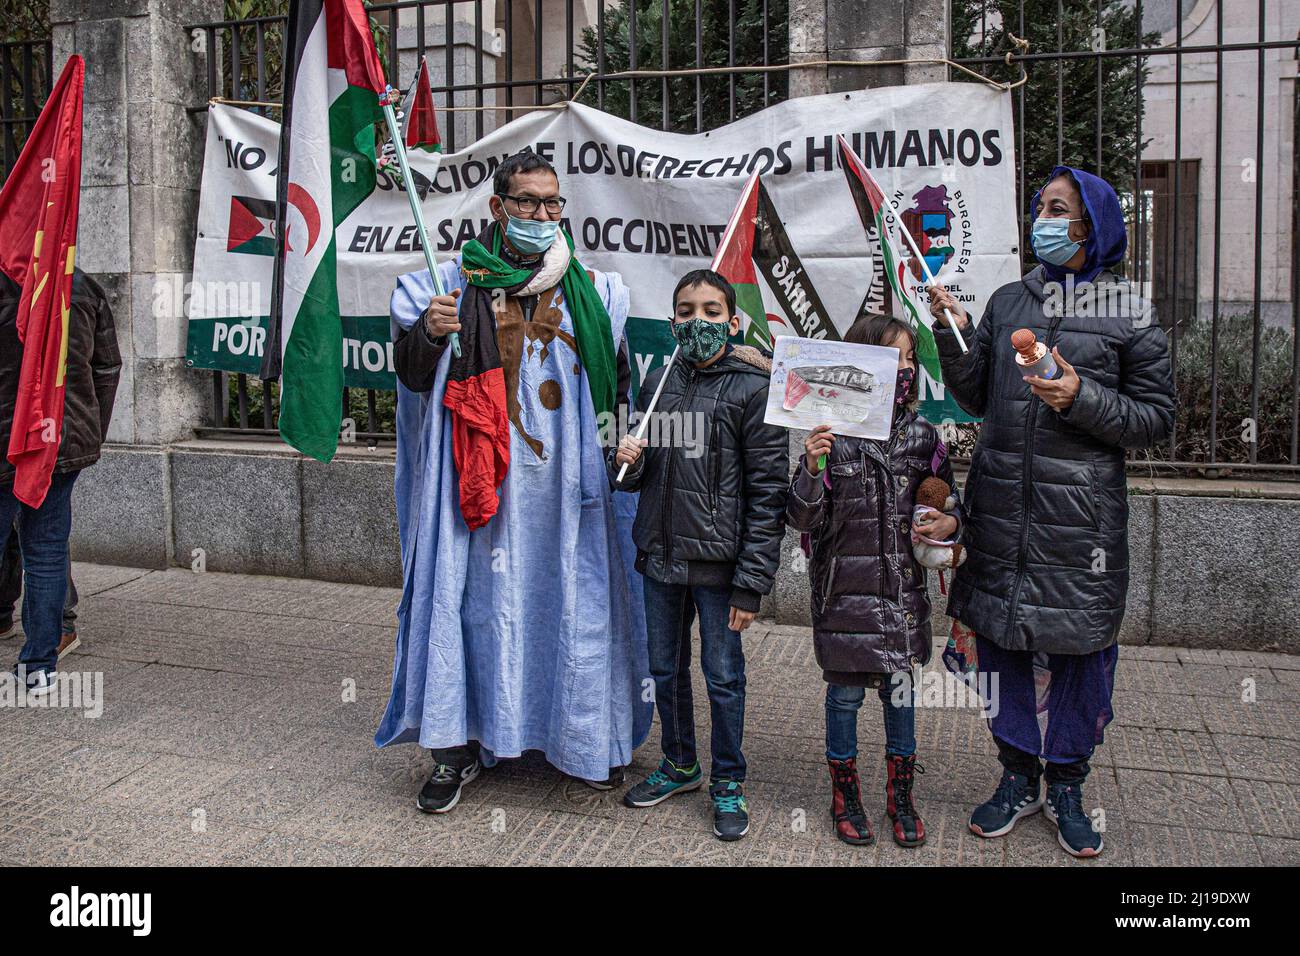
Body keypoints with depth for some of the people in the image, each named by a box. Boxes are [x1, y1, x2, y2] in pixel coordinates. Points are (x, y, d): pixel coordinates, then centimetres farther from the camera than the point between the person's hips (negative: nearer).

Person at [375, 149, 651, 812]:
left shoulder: (591, 289, 12)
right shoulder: (455, 282, 5)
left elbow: (616, 383, 20)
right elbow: (411, 375, -1)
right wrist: (428, 334, -22)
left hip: (565, 479, 2)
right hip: (482, 476, -2)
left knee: (574, 595, 4)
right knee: (473, 594, -1)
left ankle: (588, 738, 20)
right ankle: (459, 746, 12)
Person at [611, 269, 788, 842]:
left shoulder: (753, 390, -8)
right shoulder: (657, 384, 8)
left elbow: (767, 493, -11)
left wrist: (751, 580, -14)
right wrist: (627, 461, -7)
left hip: (718, 560, -5)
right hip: (660, 556, 5)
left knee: (723, 675, 6)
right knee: (665, 669, 17)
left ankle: (727, 783, 26)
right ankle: (679, 765, 38)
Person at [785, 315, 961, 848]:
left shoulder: (921, 435, 2)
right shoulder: (832, 435, -9)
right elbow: (801, 519, -10)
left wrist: (949, 524, -7)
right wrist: (812, 469, -26)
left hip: (902, 589, 3)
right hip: (845, 588, -3)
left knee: (900, 689, 12)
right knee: (845, 691, 8)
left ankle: (900, 797, 29)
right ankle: (845, 795, 27)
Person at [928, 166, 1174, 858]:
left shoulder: (1128, 314, 1)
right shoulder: (1008, 301, 10)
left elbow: (1157, 417, -1)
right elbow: (976, 398, 10)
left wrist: (1084, 400, -16)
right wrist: (953, 335, -4)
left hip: (1081, 508, -3)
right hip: (1001, 503, 3)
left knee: (1078, 645, 5)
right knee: (1000, 636, 9)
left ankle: (1067, 787, 25)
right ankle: (1018, 779, 27)